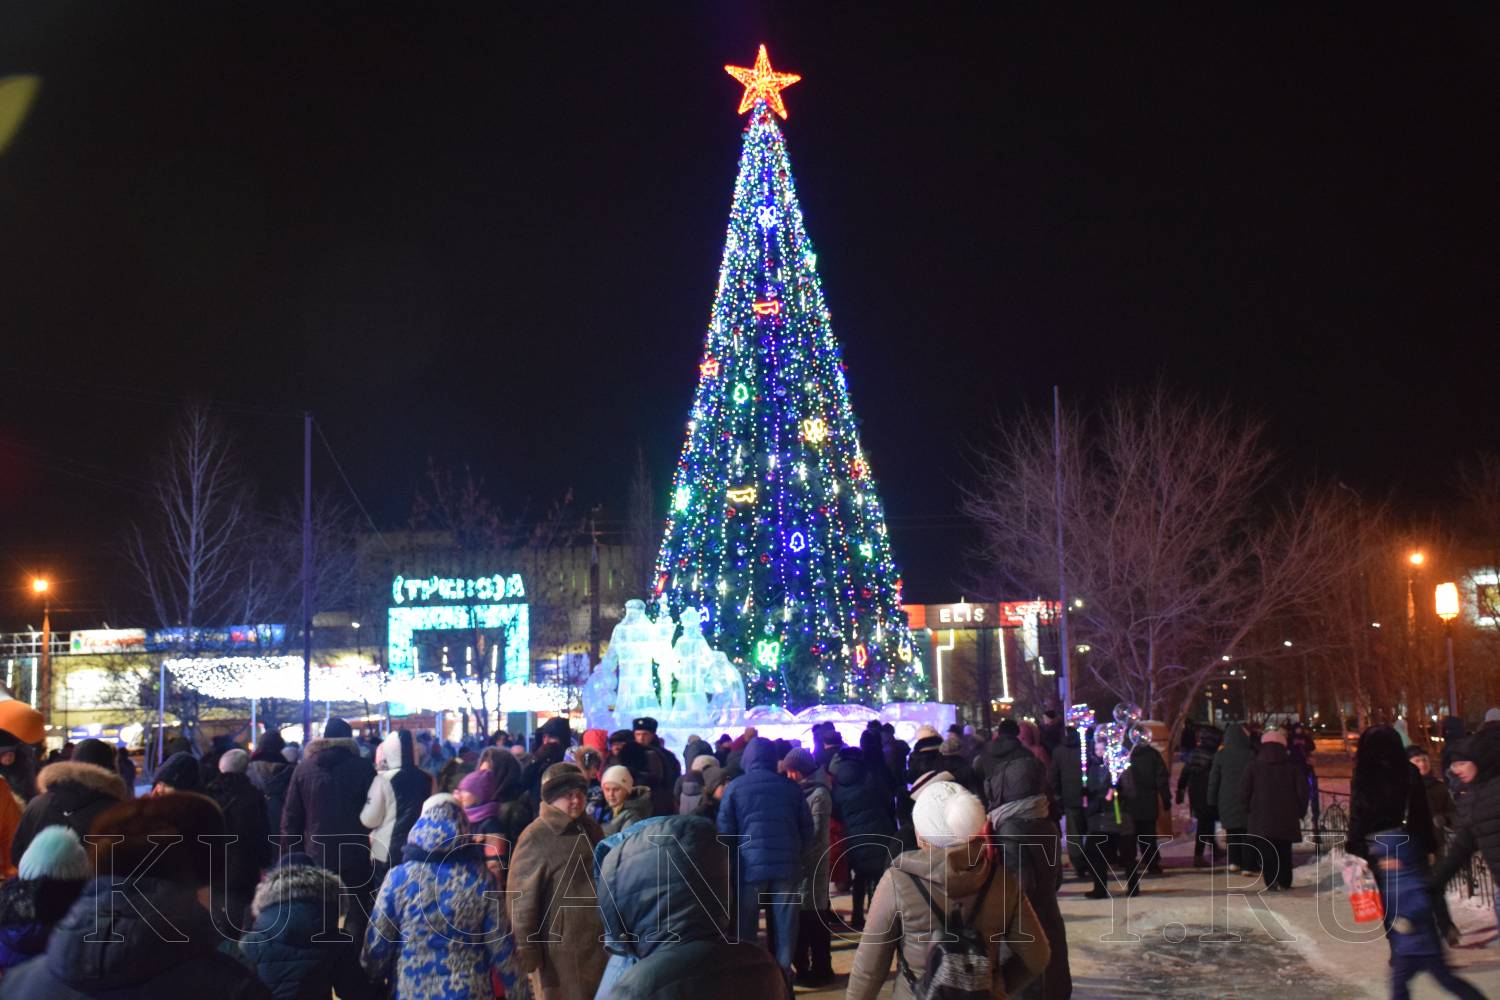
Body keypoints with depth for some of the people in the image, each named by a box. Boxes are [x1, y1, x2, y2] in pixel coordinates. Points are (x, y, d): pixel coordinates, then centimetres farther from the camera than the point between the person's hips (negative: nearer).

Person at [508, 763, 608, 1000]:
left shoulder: (591, 829, 8)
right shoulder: (536, 837, -13)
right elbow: (521, 896, -12)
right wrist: (526, 948, -13)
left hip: (597, 940, 7)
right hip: (559, 945, -7)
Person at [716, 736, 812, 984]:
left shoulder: (735, 787, 1)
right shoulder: (791, 787, 8)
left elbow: (725, 830, 1)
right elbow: (807, 828, 12)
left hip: (750, 865, -2)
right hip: (787, 864, 2)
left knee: (746, 925, 8)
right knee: (785, 923, 7)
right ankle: (784, 971, 8)